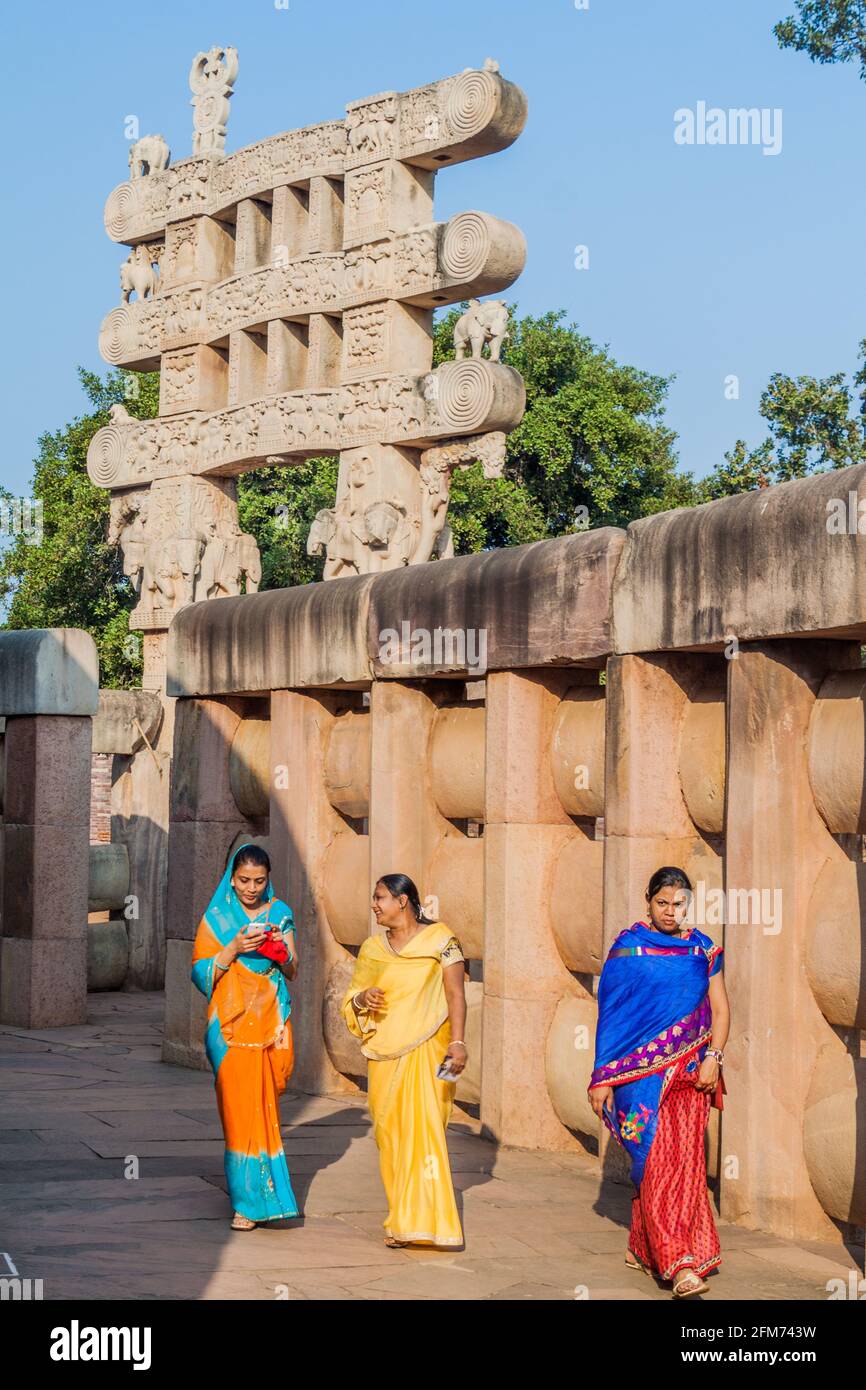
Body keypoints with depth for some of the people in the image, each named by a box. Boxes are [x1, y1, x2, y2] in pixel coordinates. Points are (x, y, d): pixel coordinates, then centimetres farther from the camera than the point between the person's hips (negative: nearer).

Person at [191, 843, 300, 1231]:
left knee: (262, 1103, 3)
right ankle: (248, 1200, -3)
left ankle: (258, 1194, 17)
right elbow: (201, 972, -2)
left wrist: (280, 953, -10)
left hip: (269, 1021, 2)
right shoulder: (216, 918, 3)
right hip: (231, 1022, -2)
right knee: (240, 1105, -7)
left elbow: (292, 972, 11)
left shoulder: (280, 914, 9)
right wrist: (234, 949, -16)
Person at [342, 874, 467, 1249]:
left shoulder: (440, 939, -1)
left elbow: (456, 994, -5)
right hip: (384, 1055, 5)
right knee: (389, 1132, 3)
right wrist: (363, 997, -5)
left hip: (426, 1050, -5)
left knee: (422, 1128, -13)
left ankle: (422, 1220, -11)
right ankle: (401, 1220, 11)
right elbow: (351, 998, 18)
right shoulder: (372, 948, 14)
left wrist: (457, 1041, -15)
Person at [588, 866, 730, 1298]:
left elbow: (720, 1009, 10)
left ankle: (644, 1246, 20)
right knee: (657, 1158, -9)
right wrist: (602, 1078, -3)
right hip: (641, 1069, -3)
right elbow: (611, 1015, -1)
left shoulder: (702, 949, 9)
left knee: (685, 1158, 2)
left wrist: (713, 1057, -6)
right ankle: (679, 1262, -12)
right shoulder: (628, 947, -1)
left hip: (688, 1071, 3)